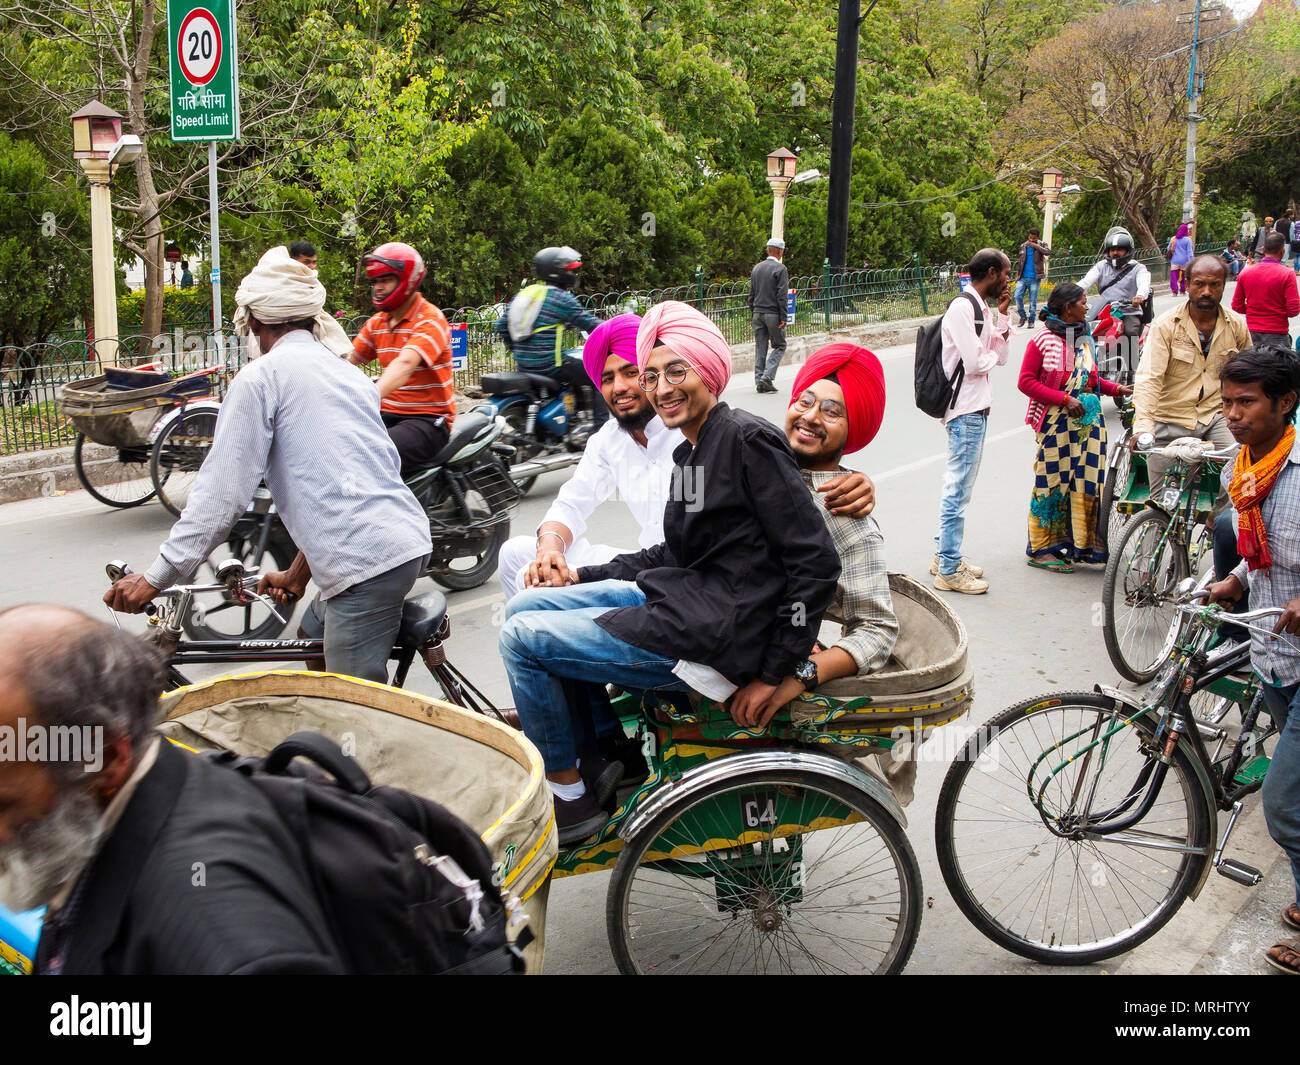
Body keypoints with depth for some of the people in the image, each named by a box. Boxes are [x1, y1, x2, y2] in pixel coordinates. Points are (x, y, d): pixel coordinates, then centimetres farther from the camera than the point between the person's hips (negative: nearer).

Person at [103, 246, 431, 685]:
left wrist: (154, 579, -2)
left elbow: (222, 491, -7)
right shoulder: (348, 373, 24)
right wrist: (298, 575, 30)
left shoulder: (261, 377, -1)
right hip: (408, 538, 9)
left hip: (366, 564, -9)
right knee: (317, 632, 25)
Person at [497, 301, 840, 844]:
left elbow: (816, 563, -18)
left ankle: (571, 802, 7)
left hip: (713, 632, -9)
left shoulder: (748, 440, -15)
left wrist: (772, 674, -16)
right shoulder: (692, 450, 14)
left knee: (522, 638, -9)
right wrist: (581, 576, 13)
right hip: (678, 596, 10)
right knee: (527, 606, 9)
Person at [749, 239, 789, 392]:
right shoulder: (780, 269, -8)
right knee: (779, 346, 5)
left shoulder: (756, 268, 12)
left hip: (758, 313, 6)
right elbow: (782, 295, -13)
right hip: (773, 314, -6)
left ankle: (759, 382, 6)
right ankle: (767, 377, -9)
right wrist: (783, 317, -12)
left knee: (760, 348, 8)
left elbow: (751, 294, 15)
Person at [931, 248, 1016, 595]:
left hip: (976, 409, 10)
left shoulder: (982, 309, 15)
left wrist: (1004, 316, 5)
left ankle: (945, 554, 27)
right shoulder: (962, 308, -16)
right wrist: (993, 355, 0)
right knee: (959, 489, -6)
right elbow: (975, 363, -21)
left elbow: (1000, 356, 12)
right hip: (966, 410, -10)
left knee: (958, 486, 17)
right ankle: (948, 571, -1)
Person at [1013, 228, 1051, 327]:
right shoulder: (1023, 246, 11)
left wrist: (1036, 246, -22)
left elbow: (1048, 252, -19)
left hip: (1034, 278, -3)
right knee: (1017, 296, -12)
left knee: (1033, 300, -1)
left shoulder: (1041, 245, 2)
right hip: (1023, 277, 3)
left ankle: (1031, 320, 9)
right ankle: (1023, 316, 7)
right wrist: (1017, 275, 11)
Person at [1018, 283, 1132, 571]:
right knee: (1053, 482, -2)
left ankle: (1085, 545, 11)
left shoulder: (1085, 339, 14)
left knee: (1088, 481, 3)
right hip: (1056, 422, -6)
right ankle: (1041, 549, 8)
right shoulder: (1042, 340, -7)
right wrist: (1065, 399, -16)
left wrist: (1117, 389, 7)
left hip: (1088, 419, 6)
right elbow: (1026, 382, -10)